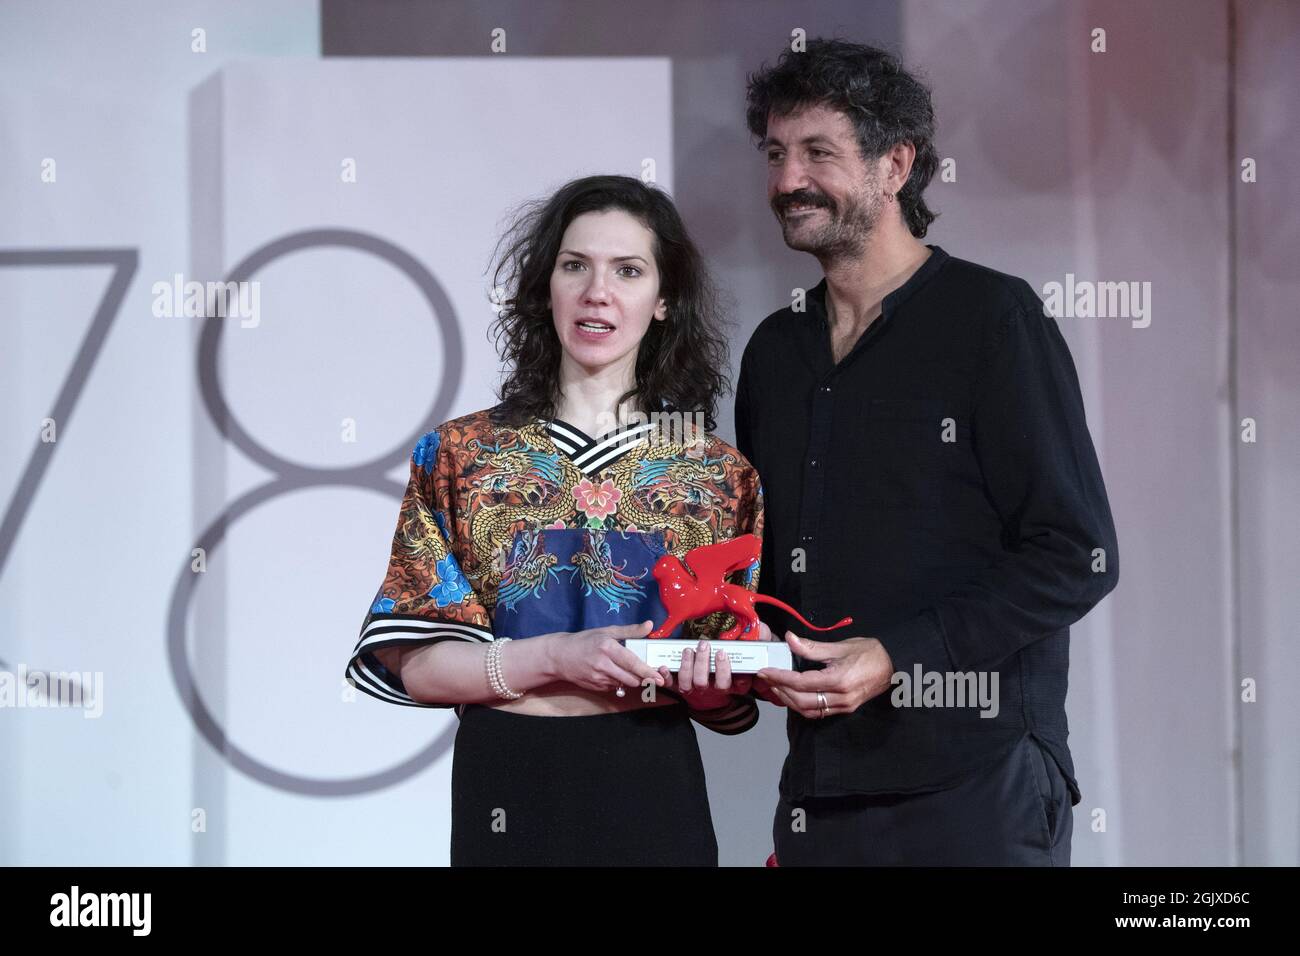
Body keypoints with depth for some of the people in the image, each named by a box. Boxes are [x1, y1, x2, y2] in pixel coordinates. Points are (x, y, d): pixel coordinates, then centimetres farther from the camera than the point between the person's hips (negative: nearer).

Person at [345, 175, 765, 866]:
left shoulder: (720, 473, 4)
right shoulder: (459, 454, 1)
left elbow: (732, 706, 9)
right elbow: (413, 666, -5)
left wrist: (713, 683, -13)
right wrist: (557, 658, -19)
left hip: (653, 796, 1)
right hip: (507, 795, -1)